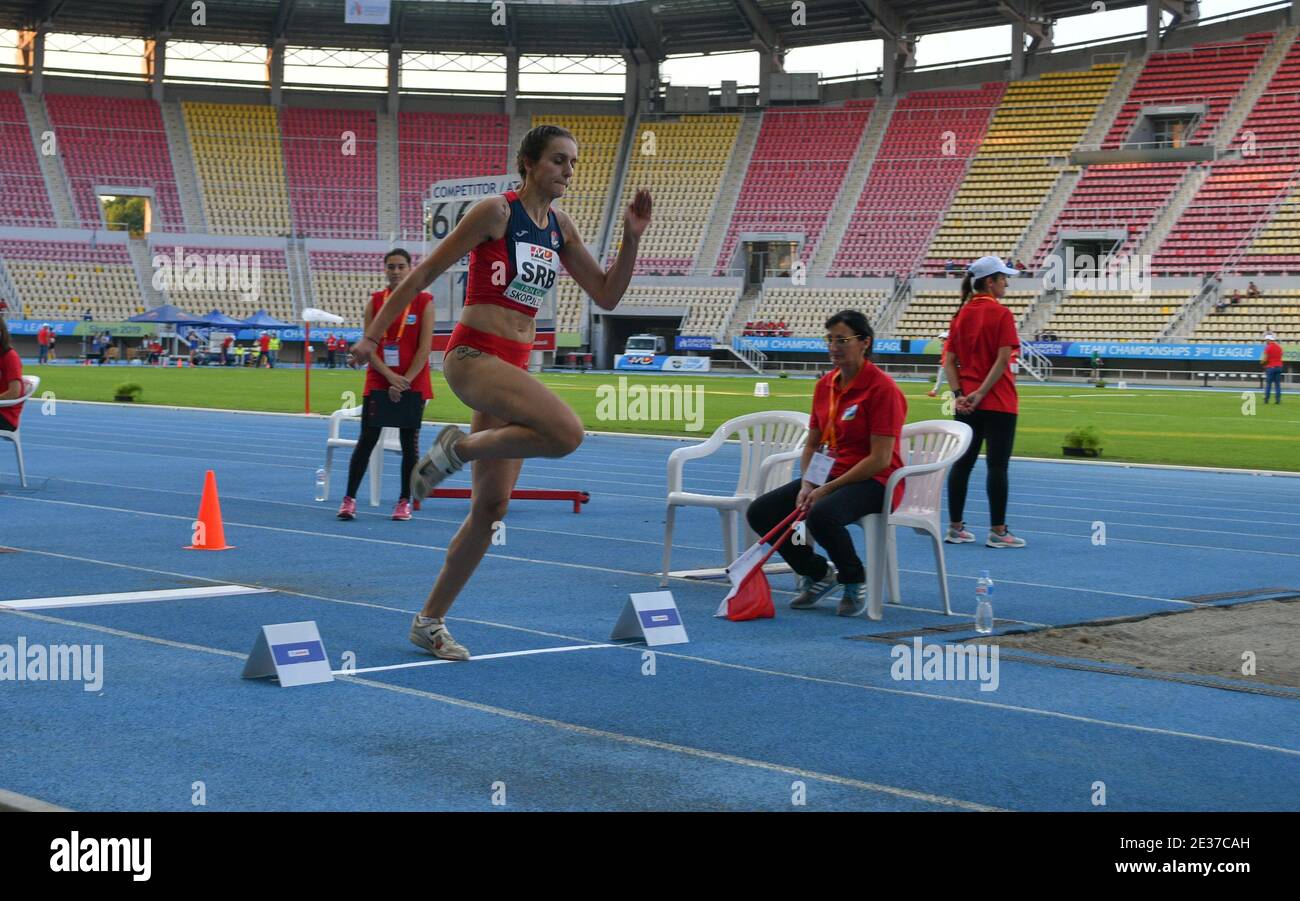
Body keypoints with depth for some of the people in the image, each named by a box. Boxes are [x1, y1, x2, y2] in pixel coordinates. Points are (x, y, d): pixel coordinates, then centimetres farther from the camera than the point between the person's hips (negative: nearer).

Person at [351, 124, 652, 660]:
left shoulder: (561, 227, 13)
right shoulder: (496, 212, -8)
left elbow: (607, 296, 15)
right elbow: (426, 272, -5)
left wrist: (632, 239, 1)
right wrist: (373, 334, -5)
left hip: (513, 366, 8)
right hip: (473, 355, -8)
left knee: (492, 505, 7)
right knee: (567, 432, -31)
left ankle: (430, 622, 17)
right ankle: (459, 448, -8)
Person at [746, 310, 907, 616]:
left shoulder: (882, 388, -15)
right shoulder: (825, 385, 8)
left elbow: (880, 459, -19)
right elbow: (812, 444, 14)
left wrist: (827, 489, -20)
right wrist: (806, 486, -5)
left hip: (873, 482, -8)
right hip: (828, 476, 8)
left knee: (822, 515, -37)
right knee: (760, 512, -7)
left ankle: (855, 582, -8)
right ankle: (819, 574, 13)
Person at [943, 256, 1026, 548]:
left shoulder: (961, 314, 8)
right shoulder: (1001, 314, -10)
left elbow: (951, 361, 4)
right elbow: (1002, 360, -17)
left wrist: (959, 394, -3)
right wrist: (980, 394, -15)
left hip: (966, 402, 6)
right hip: (998, 402, -6)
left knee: (963, 462, 10)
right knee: (997, 466, -1)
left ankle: (955, 528, 13)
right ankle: (998, 532, 1)